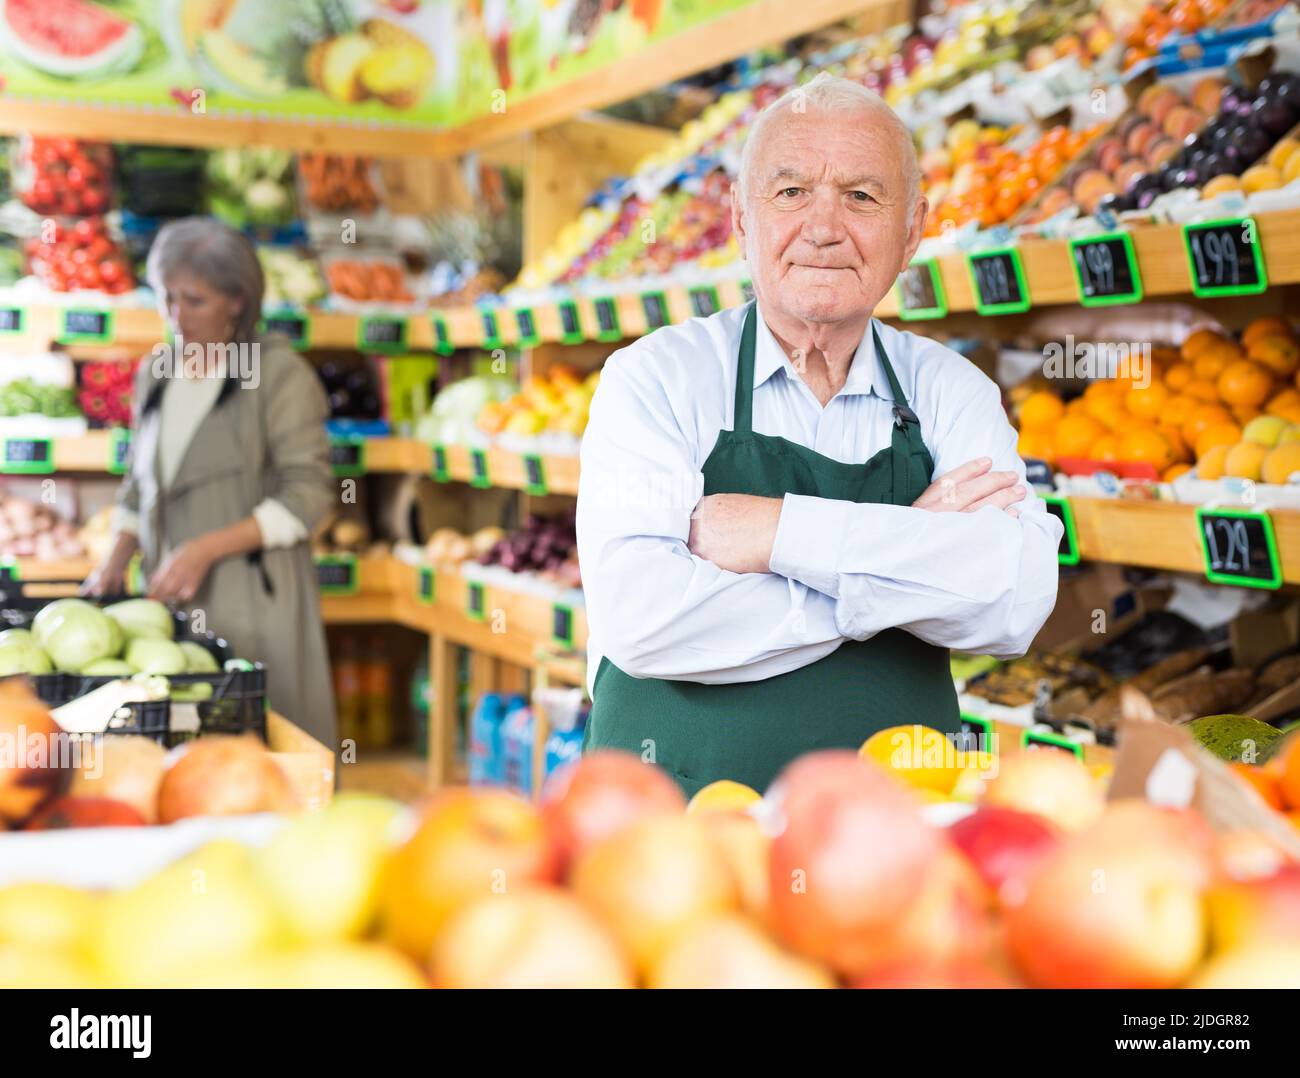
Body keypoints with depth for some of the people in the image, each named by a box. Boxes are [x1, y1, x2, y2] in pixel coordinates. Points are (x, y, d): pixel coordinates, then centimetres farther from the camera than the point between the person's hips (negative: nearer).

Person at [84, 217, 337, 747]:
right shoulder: (154, 372, 12)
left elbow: (308, 495, -11)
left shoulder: (280, 374, -6)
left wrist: (206, 549, -17)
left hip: (253, 599, -5)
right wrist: (115, 561, 5)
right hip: (169, 599, 5)